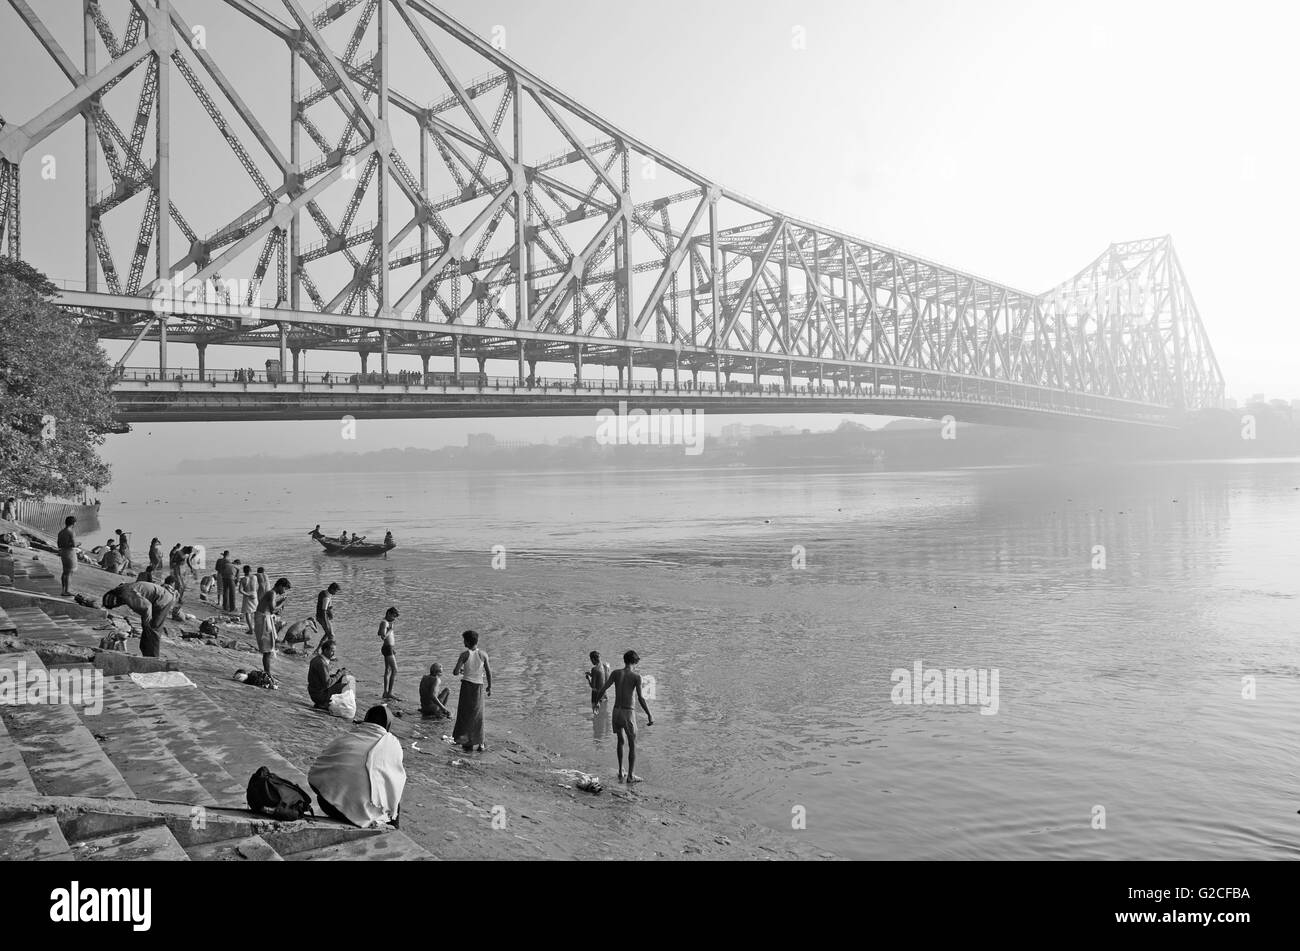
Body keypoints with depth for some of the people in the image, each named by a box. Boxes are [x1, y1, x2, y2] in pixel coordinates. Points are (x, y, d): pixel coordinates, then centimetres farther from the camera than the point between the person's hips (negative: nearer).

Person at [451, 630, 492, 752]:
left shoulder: (465, 654, -12)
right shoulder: (483, 655, -3)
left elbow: (455, 672, -14)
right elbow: (489, 672, 2)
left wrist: (458, 672, 10)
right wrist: (489, 686, 15)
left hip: (467, 685, -3)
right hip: (479, 686, 3)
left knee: (465, 714, 9)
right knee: (477, 715, 15)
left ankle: (468, 743, 8)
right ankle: (479, 743, 17)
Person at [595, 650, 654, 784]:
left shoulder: (616, 673, 2)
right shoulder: (636, 676, -9)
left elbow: (603, 689, -1)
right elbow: (640, 698, -15)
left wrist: (597, 701, 15)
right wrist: (649, 715, -11)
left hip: (616, 711, 4)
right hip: (628, 712, -4)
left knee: (620, 741, 22)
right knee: (632, 744, 9)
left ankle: (621, 771, 24)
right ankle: (631, 776, 10)